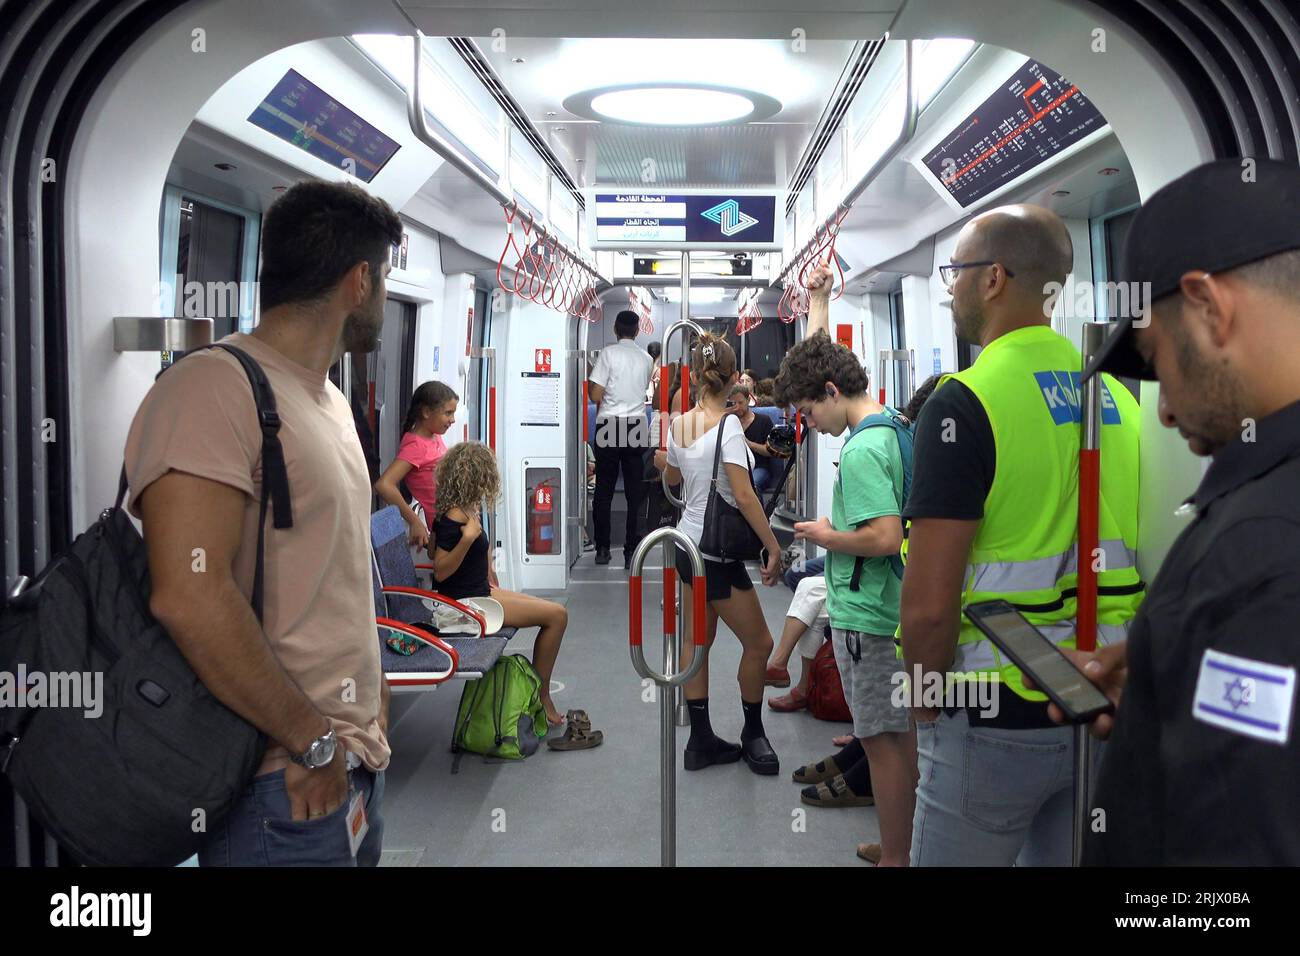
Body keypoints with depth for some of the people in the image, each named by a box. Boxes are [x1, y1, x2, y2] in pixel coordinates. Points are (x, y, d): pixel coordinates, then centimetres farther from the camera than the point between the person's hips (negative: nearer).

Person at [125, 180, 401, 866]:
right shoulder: (215, 385, -15)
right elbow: (188, 593, -26)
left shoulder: (330, 401, 16)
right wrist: (313, 740, -18)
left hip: (354, 765, 9)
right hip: (284, 784, -9)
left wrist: (371, 718, 13)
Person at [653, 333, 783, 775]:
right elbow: (743, 495, -23)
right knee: (759, 643, 8)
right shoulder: (728, 424, -19)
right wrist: (773, 547, -17)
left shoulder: (679, 424, 2)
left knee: (696, 642, 13)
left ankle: (701, 739, 22)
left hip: (688, 544, 8)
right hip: (718, 554, -8)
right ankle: (753, 734, 22)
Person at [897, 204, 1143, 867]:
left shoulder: (964, 403, -17)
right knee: (1062, 853, 21)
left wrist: (927, 706, -5)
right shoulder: (1117, 398, 4)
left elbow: (928, 605, -22)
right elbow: (1140, 561, 12)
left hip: (993, 719, -6)